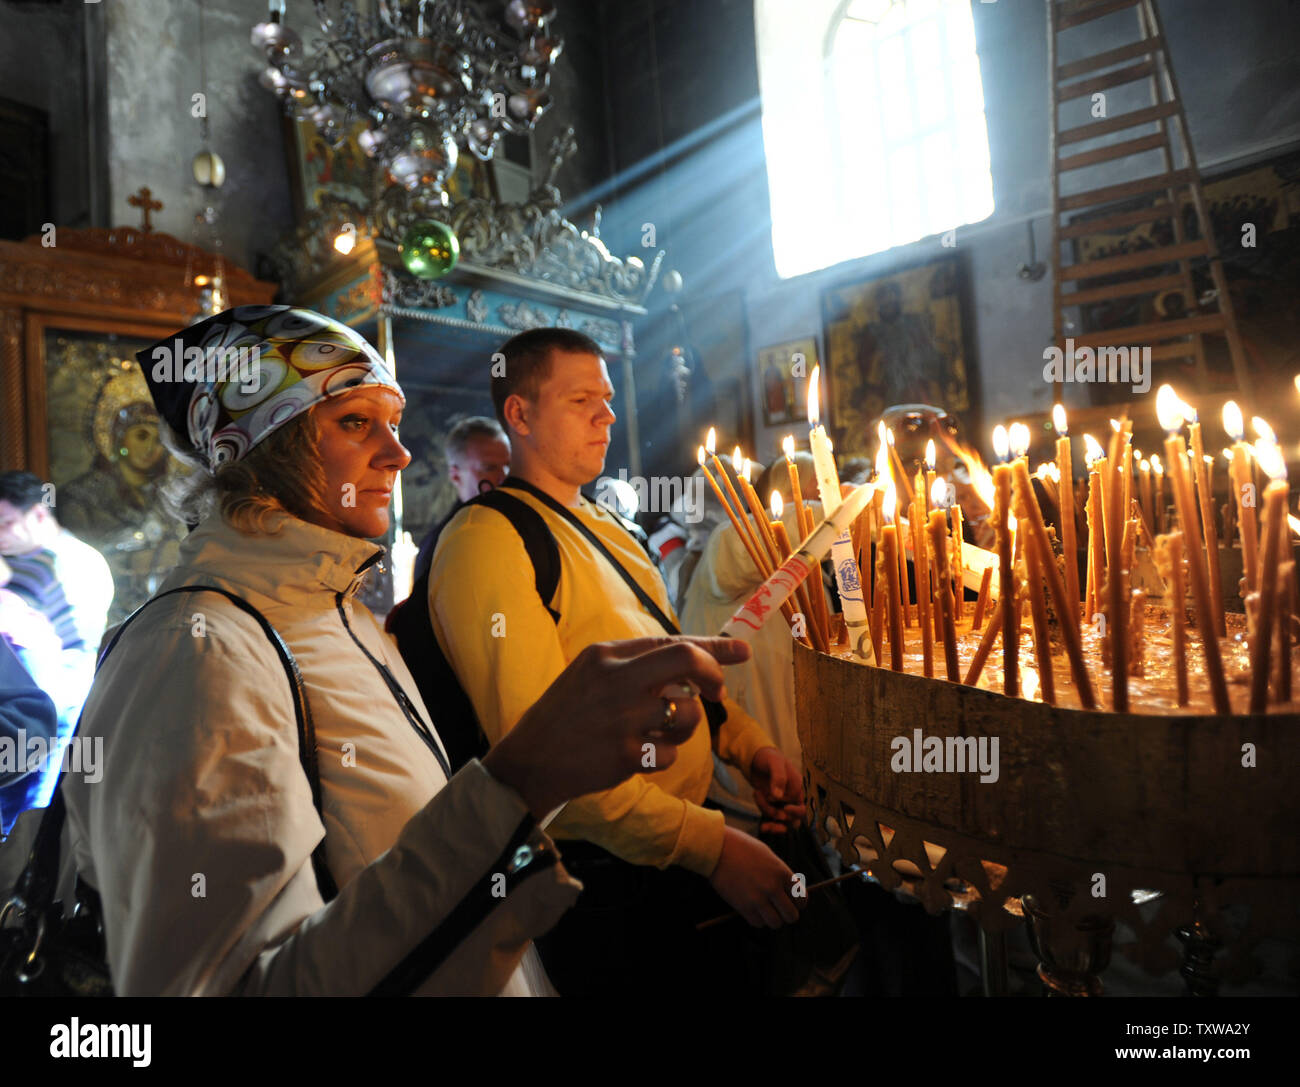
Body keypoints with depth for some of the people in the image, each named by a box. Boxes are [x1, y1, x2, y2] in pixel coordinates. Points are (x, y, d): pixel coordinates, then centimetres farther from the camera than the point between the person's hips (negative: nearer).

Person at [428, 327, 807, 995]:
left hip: (688, 843, 9)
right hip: (607, 871, -9)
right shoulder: (487, 539, -19)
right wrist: (711, 847, -26)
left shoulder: (602, 527, 13)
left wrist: (747, 744, 4)